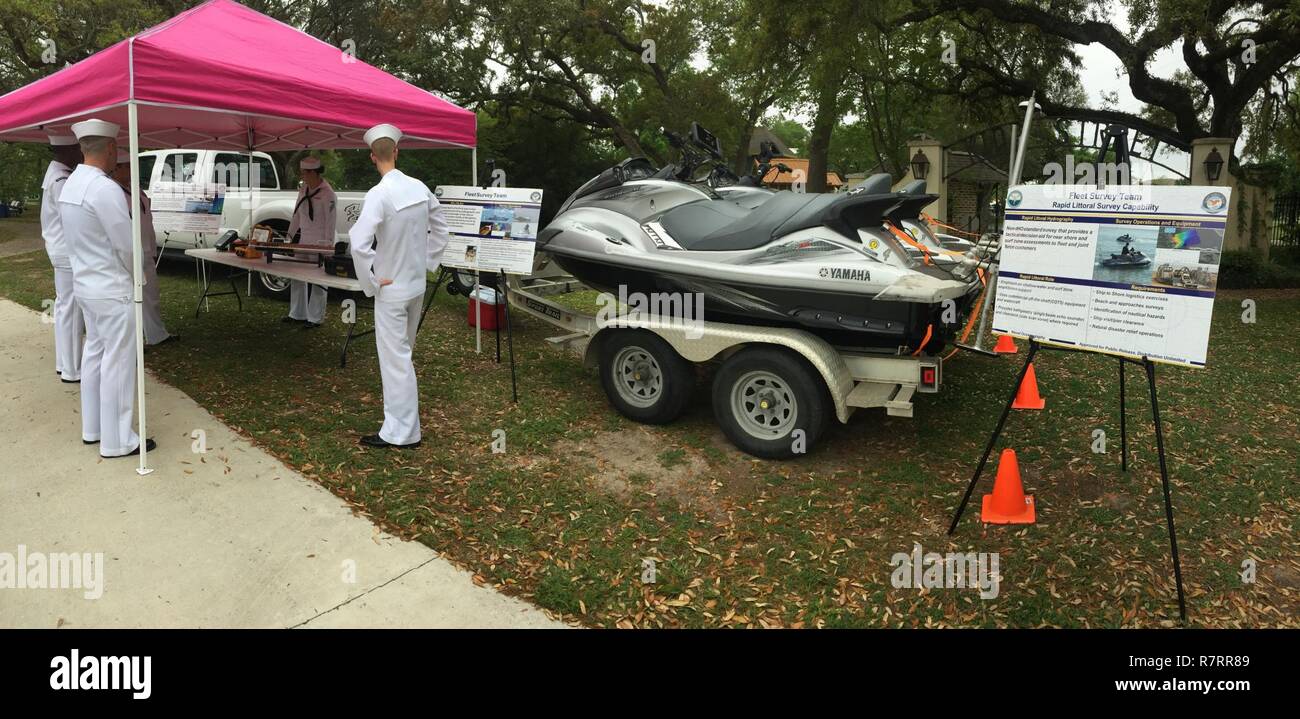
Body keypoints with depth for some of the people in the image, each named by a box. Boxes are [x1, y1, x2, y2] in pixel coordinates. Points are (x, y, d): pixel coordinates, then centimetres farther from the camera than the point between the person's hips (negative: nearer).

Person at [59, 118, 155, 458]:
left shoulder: (70, 185, 8)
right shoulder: (105, 189, -21)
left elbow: (85, 240, 12)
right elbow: (127, 245, -18)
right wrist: (138, 276, -1)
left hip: (86, 285, 10)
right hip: (112, 290, -9)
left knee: (94, 355, 18)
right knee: (117, 364, -2)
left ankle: (92, 429, 29)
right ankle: (117, 441, 6)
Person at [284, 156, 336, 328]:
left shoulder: (327, 193, -12)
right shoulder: (303, 190, 12)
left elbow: (330, 219, -15)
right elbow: (297, 214, 18)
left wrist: (328, 243, -20)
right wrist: (290, 235, 16)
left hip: (320, 243, -8)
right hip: (304, 240, 8)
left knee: (318, 281, -2)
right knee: (297, 277, 13)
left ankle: (315, 318, 6)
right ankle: (297, 314, 25)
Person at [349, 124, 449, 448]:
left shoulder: (379, 194, -21)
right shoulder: (419, 187, 0)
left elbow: (359, 243, -30)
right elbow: (440, 229, 13)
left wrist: (371, 282, -18)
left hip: (392, 288, -7)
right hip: (417, 285, 7)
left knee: (395, 358, 0)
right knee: (402, 353, 22)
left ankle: (401, 432, 8)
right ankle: (402, 420, 37)